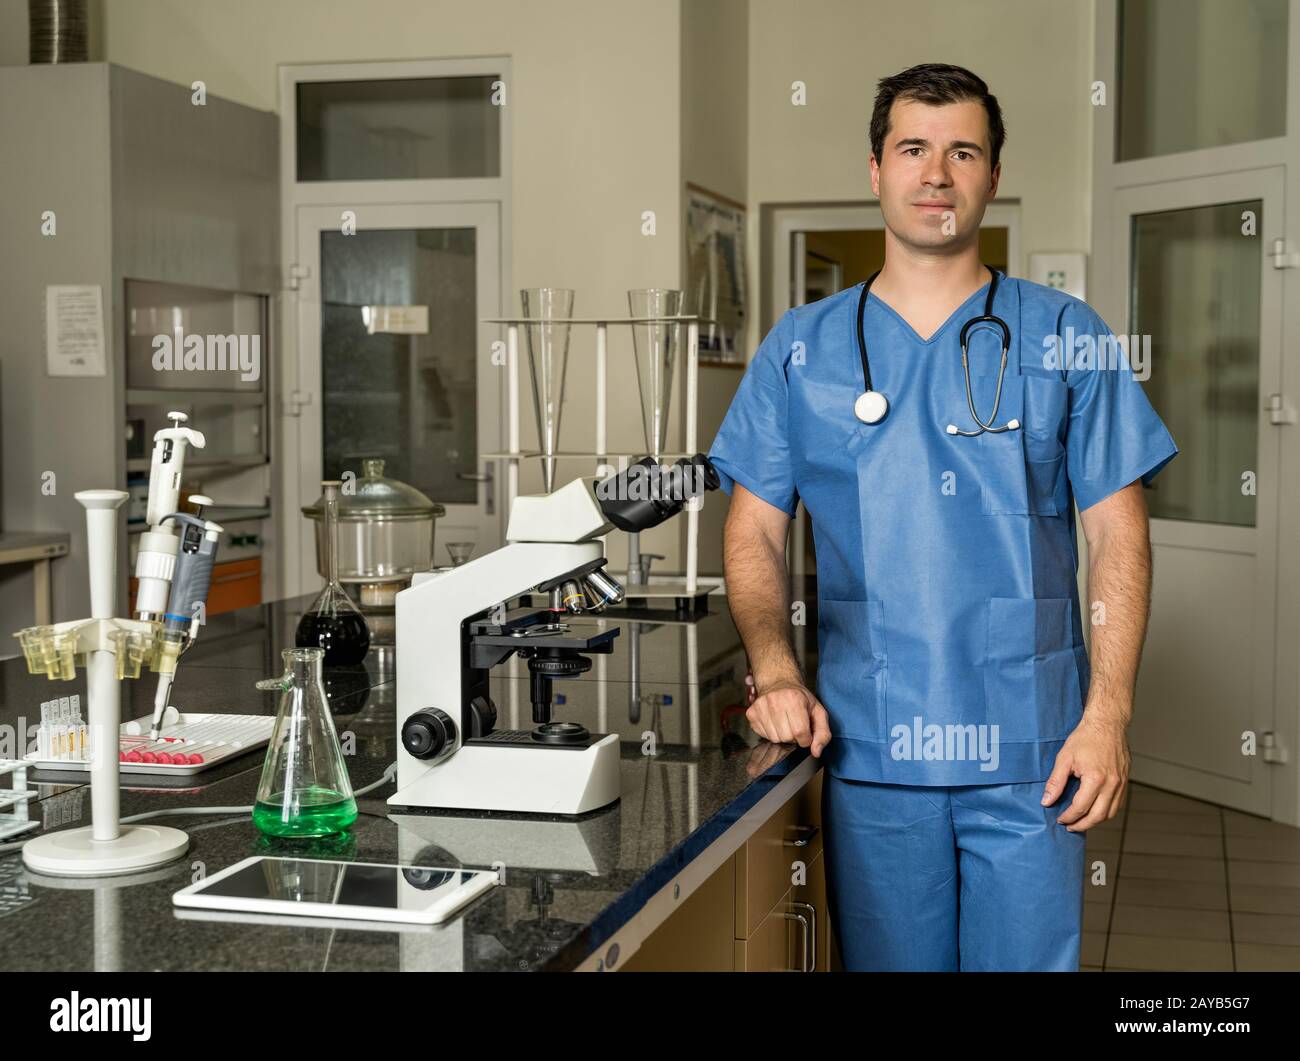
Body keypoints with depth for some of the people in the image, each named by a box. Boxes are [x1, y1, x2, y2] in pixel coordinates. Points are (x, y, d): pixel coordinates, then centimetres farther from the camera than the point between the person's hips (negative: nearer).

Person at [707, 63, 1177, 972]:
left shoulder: (1066, 339, 4)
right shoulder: (801, 349, 7)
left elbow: (1118, 534, 2)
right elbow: (756, 533, 7)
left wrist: (1107, 716, -7)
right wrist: (775, 671, -9)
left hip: (1030, 756, -1)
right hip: (868, 751, 1)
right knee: (887, 959, 10)